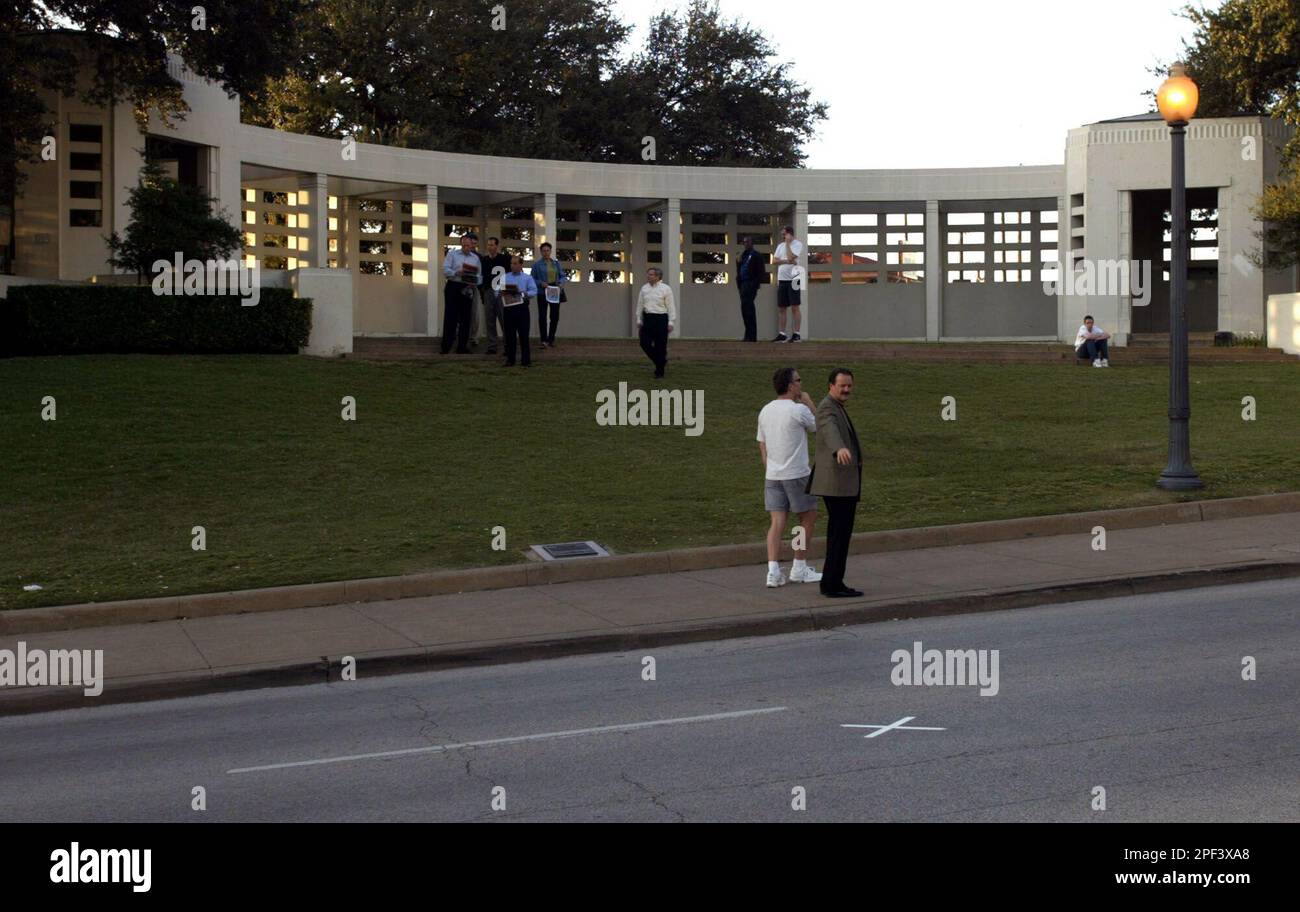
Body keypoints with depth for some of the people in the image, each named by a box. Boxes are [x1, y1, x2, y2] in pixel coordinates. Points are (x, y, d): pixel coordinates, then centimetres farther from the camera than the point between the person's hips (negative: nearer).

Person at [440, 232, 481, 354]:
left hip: (468, 289, 3)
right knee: (450, 317, -6)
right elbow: (445, 270, -6)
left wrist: (474, 282, -11)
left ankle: (462, 347, 13)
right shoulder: (452, 254, 4)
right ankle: (446, 347, -5)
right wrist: (457, 273, -24)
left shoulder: (475, 258, 12)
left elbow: (479, 276, 10)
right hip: (453, 287, -3)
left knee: (465, 318, 6)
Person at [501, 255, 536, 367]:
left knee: (523, 334, 0)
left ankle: (525, 359, 4)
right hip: (508, 307, 2)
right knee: (509, 334, 3)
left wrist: (524, 293, -18)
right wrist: (502, 293, -13)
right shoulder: (505, 277, 13)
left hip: (522, 307, -2)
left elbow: (534, 291, -2)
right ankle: (510, 359, 8)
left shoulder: (527, 278, 8)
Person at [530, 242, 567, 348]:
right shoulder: (537, 265, 1)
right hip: (542, 293, -3)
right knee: (542, 316, -5)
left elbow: (563, 276, 12)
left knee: (555, 316, 5)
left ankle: (551, 339, 18)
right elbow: (532, 279, -1)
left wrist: (561, 283, -9)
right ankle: (544, 340, -2)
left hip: (555, 292, 3)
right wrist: (541, 283, -18)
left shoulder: (556, 264, 11)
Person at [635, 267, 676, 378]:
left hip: (661, 319, -4)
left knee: (660, 346, -1)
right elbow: (640, 305, 14)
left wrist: (671, 322, -9)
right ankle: (661, 361, 22)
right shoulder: (644, 288, 8)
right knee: (645, 343, -3)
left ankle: (659, 371, 11)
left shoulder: (666, 288, -4)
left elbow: (671, 306, -5)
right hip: (647, 318, 4)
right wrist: (639, 320, 11)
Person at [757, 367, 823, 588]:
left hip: (772, 476, 6)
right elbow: (819, 427, 4)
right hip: (797, 475, -6)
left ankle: (773, 572, -5)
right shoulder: (799, 410, -14)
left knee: (777, 522, 4)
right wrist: (808, 402, 11)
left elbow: (762, 446, 12)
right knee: (808, 518, 11)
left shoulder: (765, 411, 7)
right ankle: (799, 568, 16)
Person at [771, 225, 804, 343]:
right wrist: (786, 261, -10)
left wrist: (787, 243, -8)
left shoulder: (797, 244, -4)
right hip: (781, 280, 6)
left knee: (794, 307, -6)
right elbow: (774, 260, 5)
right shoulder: (780, 246, 15)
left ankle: (796, 334, -5)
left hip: (793, 279, -6)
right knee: (781, 308, 5)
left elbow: (790, 257, -18)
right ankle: (781, 334, 7)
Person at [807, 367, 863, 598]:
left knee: (839, 533, 11)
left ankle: (831, 582, 14)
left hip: (843, 483, 10)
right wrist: (840, 449, -59)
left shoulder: (838, 408, 17)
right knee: (841, 533, -9)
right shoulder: (828, 408, -16)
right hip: (838, 482, -10)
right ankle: (833, 585, -8)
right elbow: (831, 432, -39)